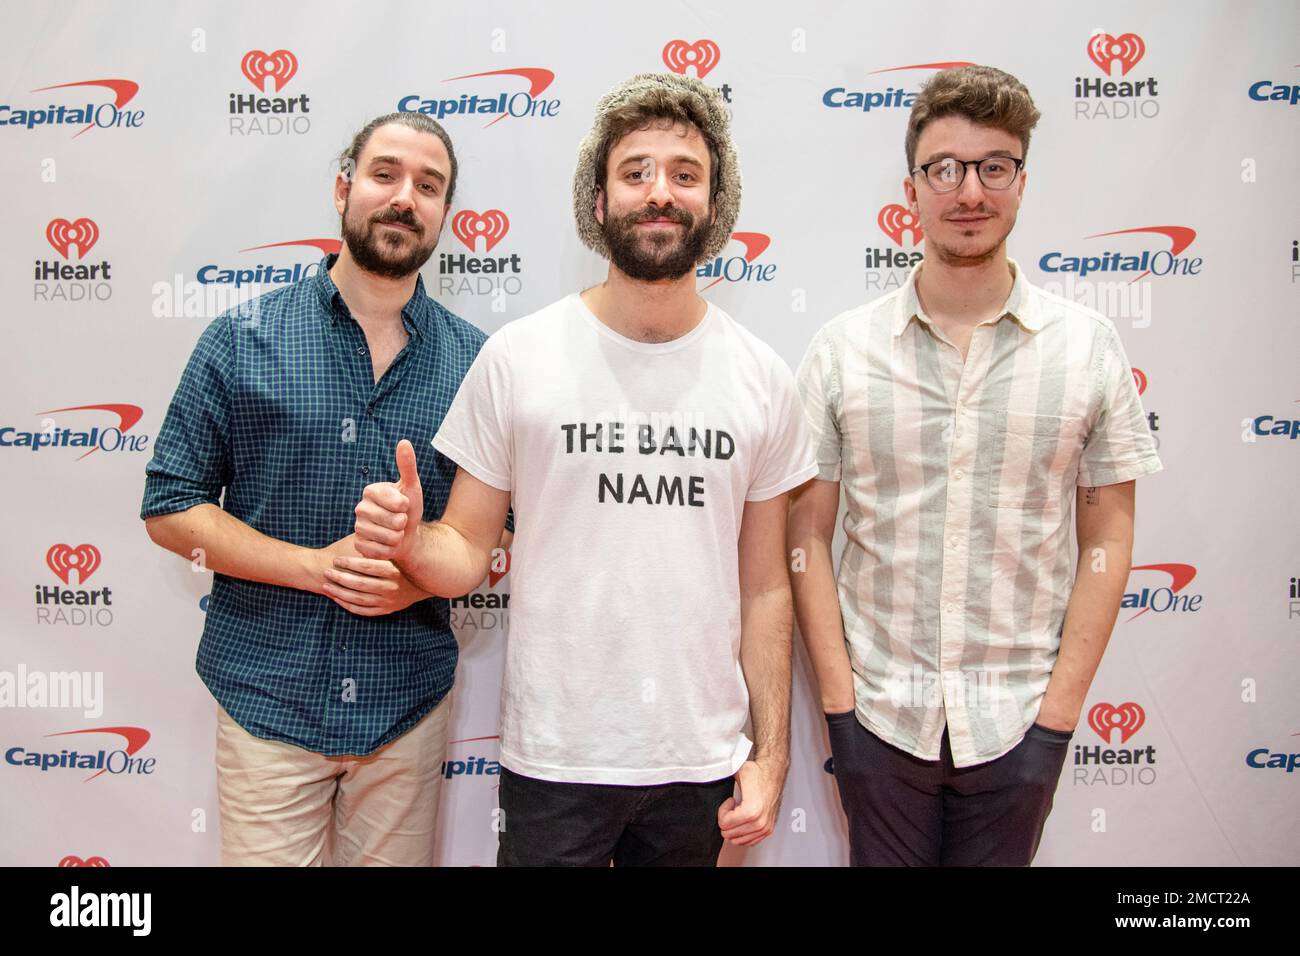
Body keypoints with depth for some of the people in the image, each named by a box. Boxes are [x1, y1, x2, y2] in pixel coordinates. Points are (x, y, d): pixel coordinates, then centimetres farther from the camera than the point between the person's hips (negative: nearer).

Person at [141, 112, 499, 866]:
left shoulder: (474, 359, 1)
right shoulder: (242, 341, -3)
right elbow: (170, 507, -2)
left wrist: (421, 576, -14)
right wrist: (316, 565, -15)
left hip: (408, 700, 2)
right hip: (267, 695, -1)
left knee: (395, 858, 16)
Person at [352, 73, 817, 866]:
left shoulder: (763, 378, -1)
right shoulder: (517, 357, -7)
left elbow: (765, 587, 3)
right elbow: (469, 550, -2)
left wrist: (772, 756, 2)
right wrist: (412, 545, -24)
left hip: (702, 765, 2)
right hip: (553, 759, -2)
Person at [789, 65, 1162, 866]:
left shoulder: (1089, 345, -2)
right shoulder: (842, 349, -3)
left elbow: (1106, 543, 0)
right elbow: (808, 533, -2)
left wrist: (1059, 710, -4)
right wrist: (839, 700, -5)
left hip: (1017, 723, 0)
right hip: (879, 716, 0)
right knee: (881, 859, 14)